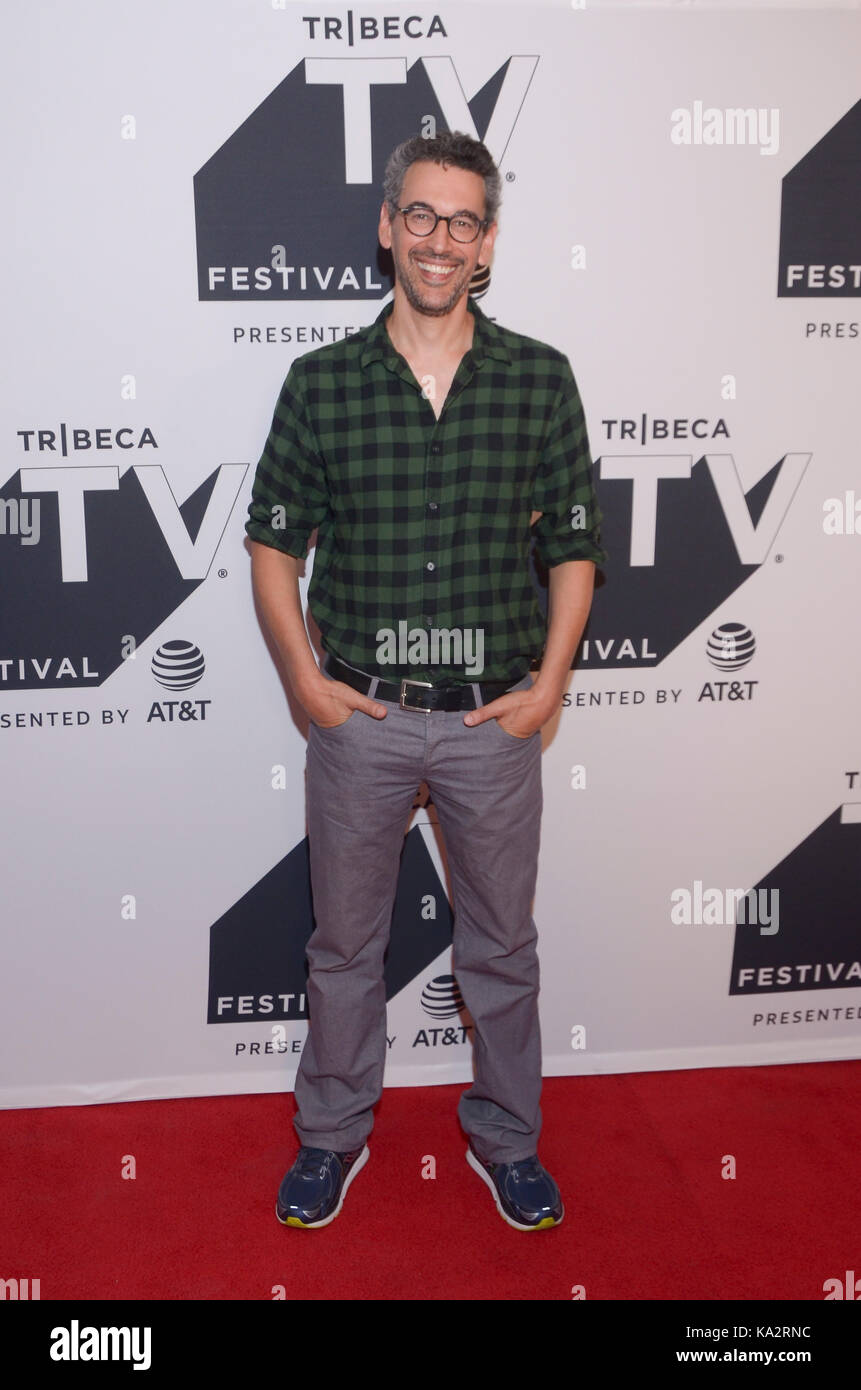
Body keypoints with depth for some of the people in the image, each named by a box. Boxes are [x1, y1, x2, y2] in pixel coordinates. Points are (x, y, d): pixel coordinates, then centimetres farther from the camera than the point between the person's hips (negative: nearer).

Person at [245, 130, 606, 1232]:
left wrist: (549, 682, -6)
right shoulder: (321, 382, -2)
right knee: (343, 943, 15)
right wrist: (304, 677, -5)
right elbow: (274, 539, 4)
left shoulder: (541, 379, -2)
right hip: (358, 716, 0)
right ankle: (333, 1132, 37)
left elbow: (573, 545, 3)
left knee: (501, 945, 15)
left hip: (494, 718, 0)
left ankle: (506, 1138, 36)